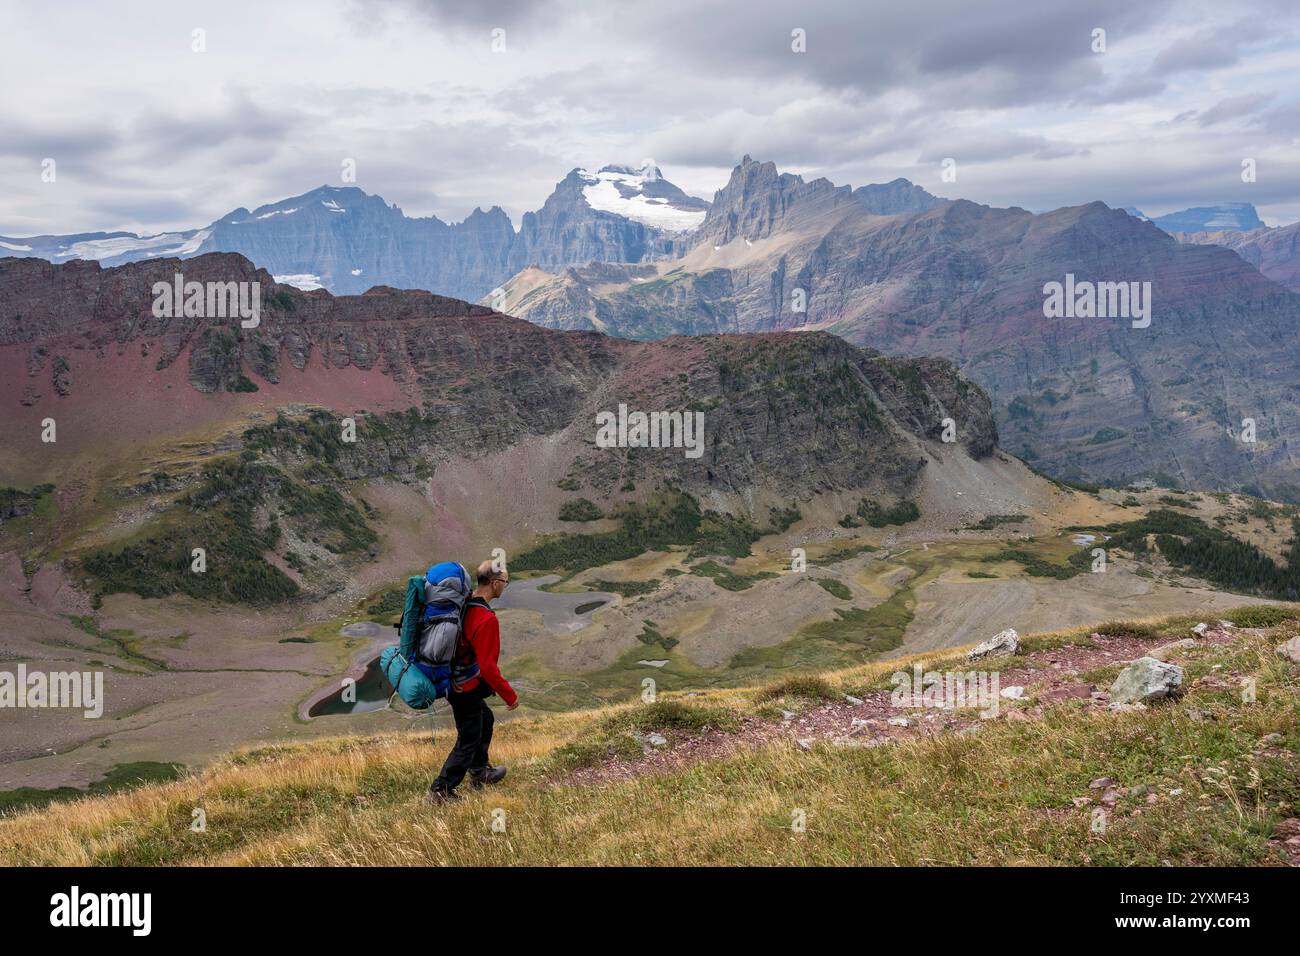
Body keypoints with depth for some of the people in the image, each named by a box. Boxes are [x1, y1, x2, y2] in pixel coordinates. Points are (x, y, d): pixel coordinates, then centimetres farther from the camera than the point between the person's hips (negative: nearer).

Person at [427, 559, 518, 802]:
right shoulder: (486, 618, -28)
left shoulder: (464, 606, -1)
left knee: (485, 720, 28)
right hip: (467, 690, -9)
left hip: (454, 680, 9)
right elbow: (487, 666, -28)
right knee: (468, 741, 6)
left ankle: (479, 772, 44)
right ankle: (441, 790, 14)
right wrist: (509, 695, -18)